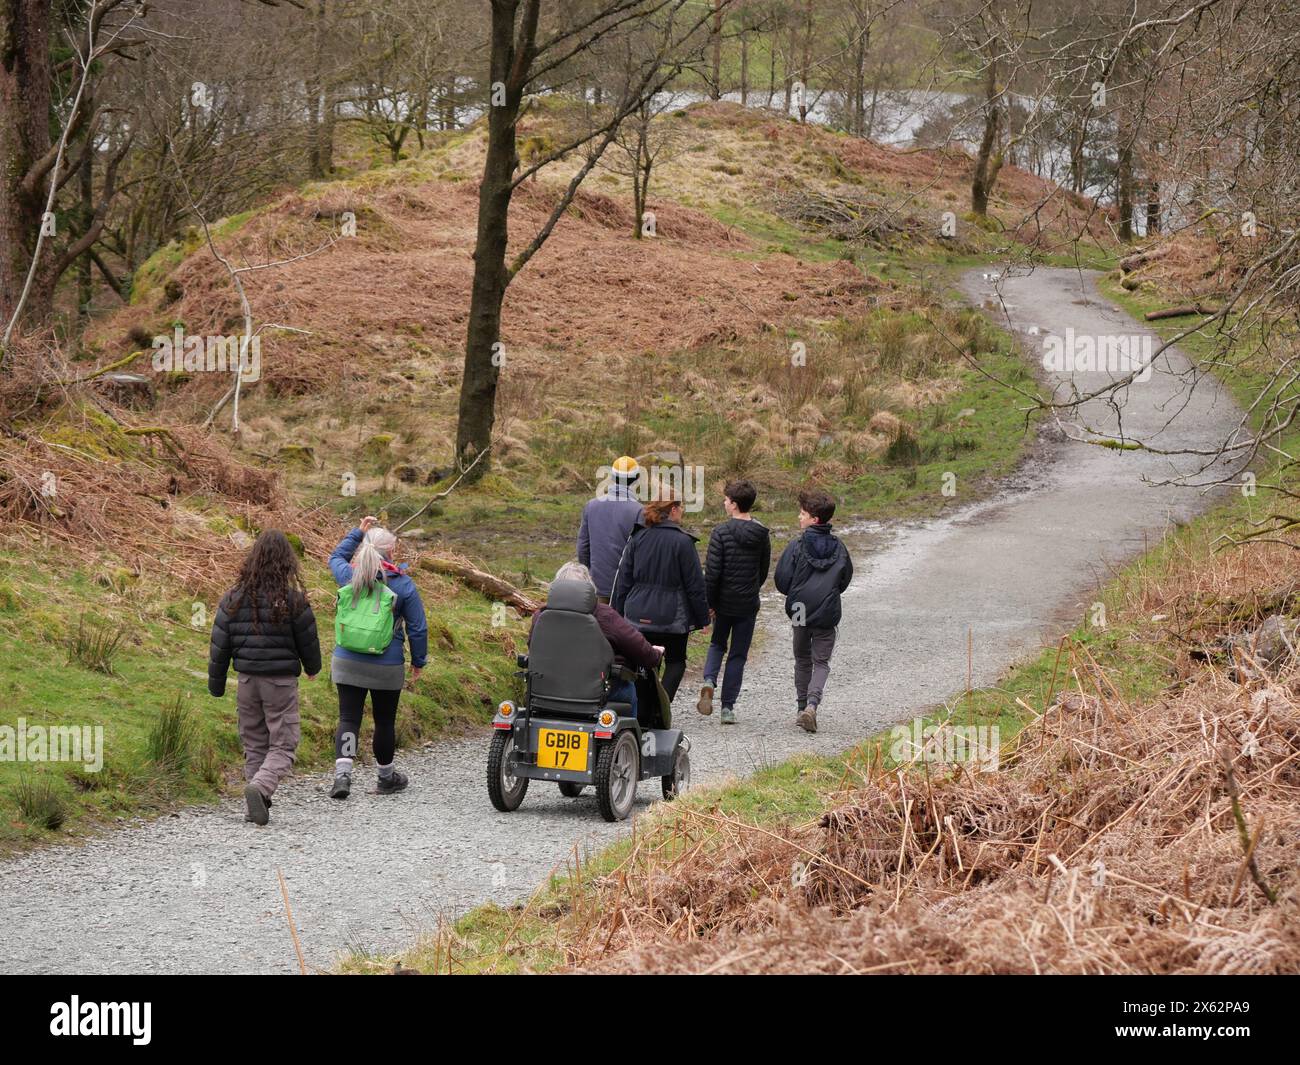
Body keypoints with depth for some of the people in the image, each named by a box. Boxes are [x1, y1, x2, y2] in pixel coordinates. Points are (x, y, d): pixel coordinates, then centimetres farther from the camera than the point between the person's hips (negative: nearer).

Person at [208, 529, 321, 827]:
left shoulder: (235, 598, -2)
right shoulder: (293, 600, -12)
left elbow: (219, 644, 1)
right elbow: (308, 642, -1)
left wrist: (216, 684, 12)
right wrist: (312, 667, 20)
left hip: (247, 679, 4)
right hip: (281, 681, -4)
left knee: (253, 745, 15)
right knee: (283, 745, 2)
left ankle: (255, 806, 11)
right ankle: (260, 787, -23)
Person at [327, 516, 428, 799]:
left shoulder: (349, 576, -1)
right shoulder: (403, 585, -8)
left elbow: (335, 557, 25)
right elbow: (418, 627, -3)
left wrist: (358, 532, 29)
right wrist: (418, 661, 10)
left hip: (347, 663, 2)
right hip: (387, 668, -2)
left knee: (348, 719, 1)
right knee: (384, 722, 12)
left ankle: (342, 773, -18)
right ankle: (386, 777, 28)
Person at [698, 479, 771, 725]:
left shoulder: (721, 532, -14)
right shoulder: (762, 534, -1)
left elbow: (712, 572, -15)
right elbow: (764, 570, 9)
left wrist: (709, 603, -6)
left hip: (724, 601, -2)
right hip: (748, 604, 2)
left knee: (717, 645, 21)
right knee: (738, 655, 10)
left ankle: (709, 681, -6)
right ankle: (728, 707, 8)